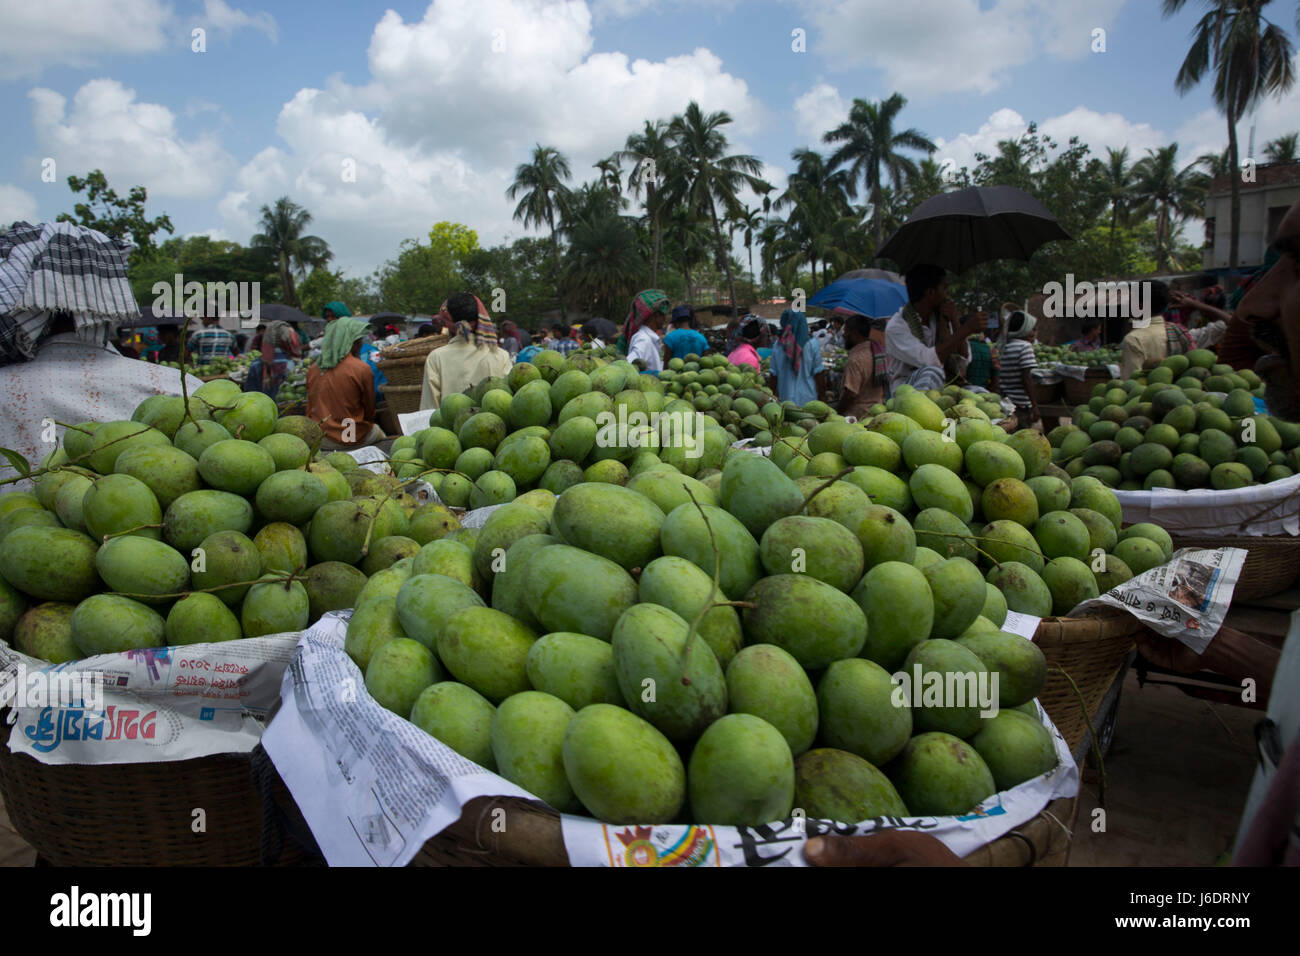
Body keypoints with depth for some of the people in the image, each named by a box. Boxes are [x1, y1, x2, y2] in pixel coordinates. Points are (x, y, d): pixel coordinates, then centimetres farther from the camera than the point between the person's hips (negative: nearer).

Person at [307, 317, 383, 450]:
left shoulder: (313, 369, 1)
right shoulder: (362, 369, -13)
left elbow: (309, 410, 10)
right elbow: (370, 411, -2)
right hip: (351, 439, -5)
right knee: (377, 431, 25)